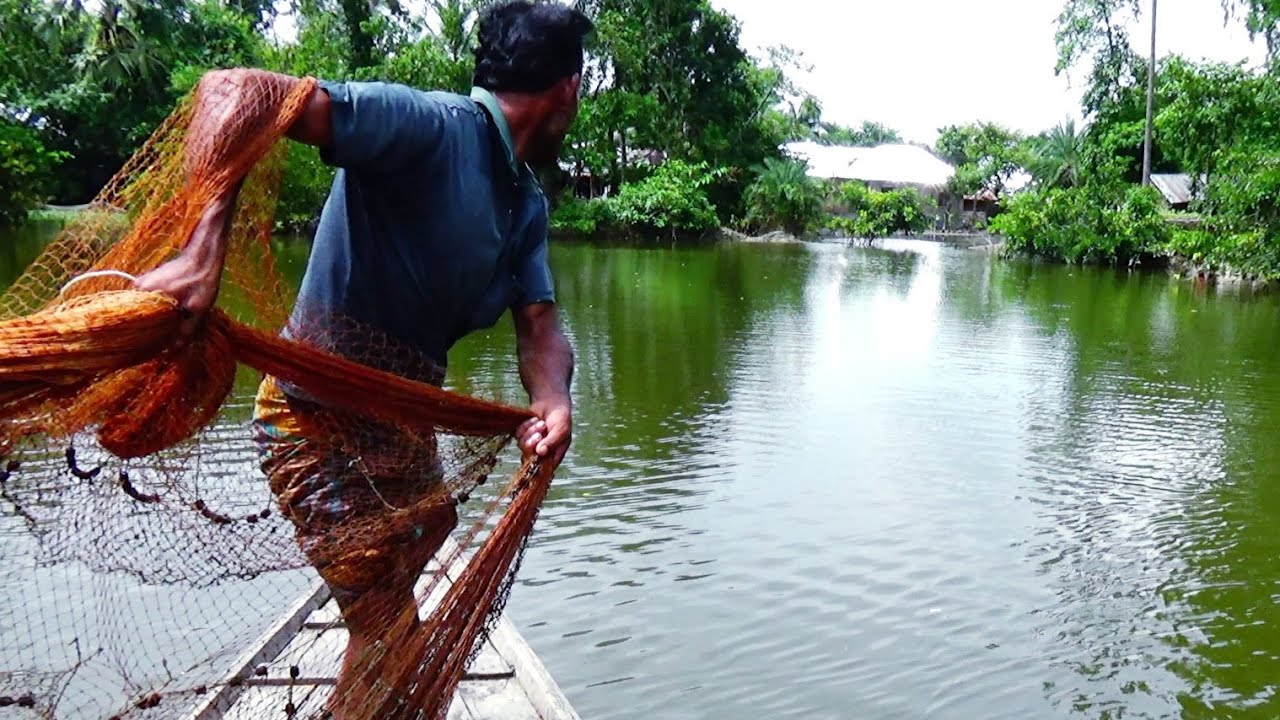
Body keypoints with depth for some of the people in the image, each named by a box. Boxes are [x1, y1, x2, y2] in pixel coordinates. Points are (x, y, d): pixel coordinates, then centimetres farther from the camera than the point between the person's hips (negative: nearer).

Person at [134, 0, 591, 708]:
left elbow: (539, 324, -5)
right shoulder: (431, 125, -25)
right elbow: (236, 91, -34)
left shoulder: (527, 204, 4)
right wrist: (200, 254, -46)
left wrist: (552, 401, -27)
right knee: (389, 626, -5)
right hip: (319, 419, -10)